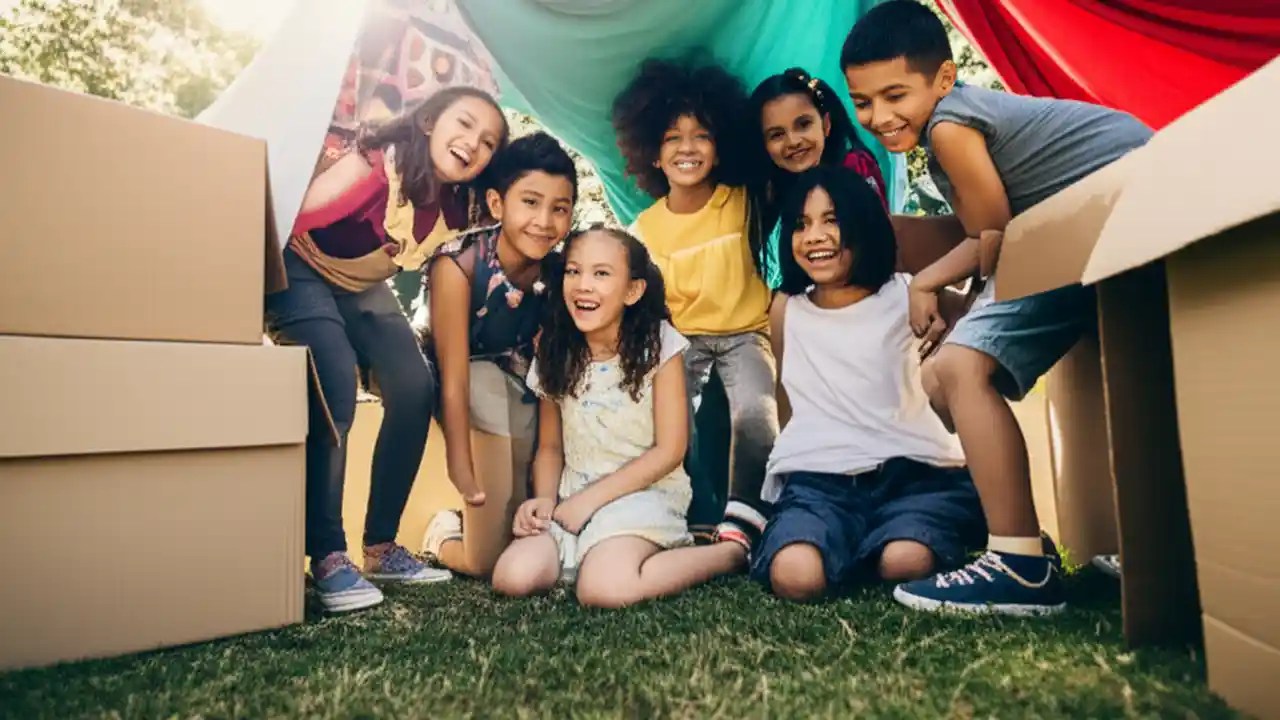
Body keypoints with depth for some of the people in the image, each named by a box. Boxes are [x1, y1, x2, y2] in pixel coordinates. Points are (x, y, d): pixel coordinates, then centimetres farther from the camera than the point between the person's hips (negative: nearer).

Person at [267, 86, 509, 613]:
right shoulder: (376, 165, -31)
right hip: (300, 269, -6)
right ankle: (327, 556, -12)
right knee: (334, 394, -25)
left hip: (361, 287, 6)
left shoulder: (455, 209, -12)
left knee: (416, 391, -7)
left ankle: (380, 545, 5)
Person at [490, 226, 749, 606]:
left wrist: (589, 499, -13)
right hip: (573, 498, 4)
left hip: (644, 492, -3)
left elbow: (669, 451, -10)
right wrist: (545, 499, -12)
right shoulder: (555, 355, 3)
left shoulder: (658, 344, -8)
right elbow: (550, 447, 9)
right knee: (512, 577, -21)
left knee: (603, 587, -30)